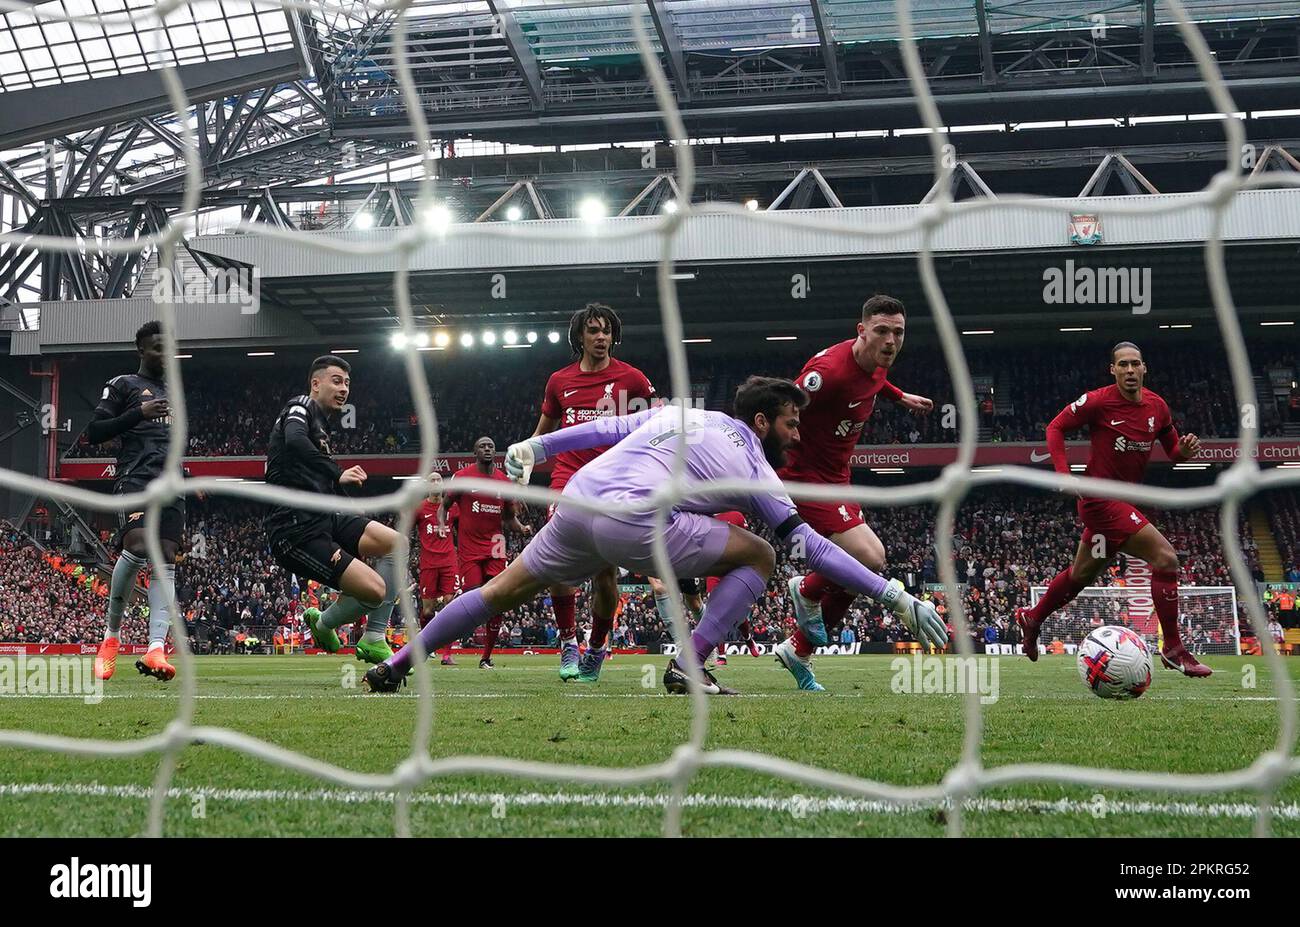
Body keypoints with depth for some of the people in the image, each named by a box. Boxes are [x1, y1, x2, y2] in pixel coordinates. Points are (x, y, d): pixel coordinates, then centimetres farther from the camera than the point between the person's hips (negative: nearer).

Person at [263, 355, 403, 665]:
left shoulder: (320, 423, 26)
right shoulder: (301, 407, -3)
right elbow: (295, 442, -27)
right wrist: (338, 475, -22)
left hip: (321, 519, 10)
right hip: (296, 531, -10)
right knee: (375, 590, -17)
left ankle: (373, 640, 0)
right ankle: (323, 624, 15)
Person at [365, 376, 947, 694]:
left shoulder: (678, 413, 25)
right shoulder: (751, 467, 9)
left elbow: (601, 428, 23)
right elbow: (808, 544, 6)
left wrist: (533, 448, 30)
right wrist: (894, 595, 9)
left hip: (576, 504, 7)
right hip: (632, 520, -7)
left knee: (500, 593, 21)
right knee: (758, 558, 5)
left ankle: (394, 667, 20)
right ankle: (688, 668, -3)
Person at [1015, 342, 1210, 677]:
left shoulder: (1157, 406, 4)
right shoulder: (1098, 401, -14)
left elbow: (1172, 449, 15)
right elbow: (1056, 427, -4)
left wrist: (1184, 450, -9)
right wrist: (1064, 474, -15)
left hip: (1125, 499, 8)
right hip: (1101, 498, -8)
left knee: (1082, 574, 22)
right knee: (1165, 558, -17)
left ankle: (1032, 618, 44)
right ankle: (1173, 649, -10)